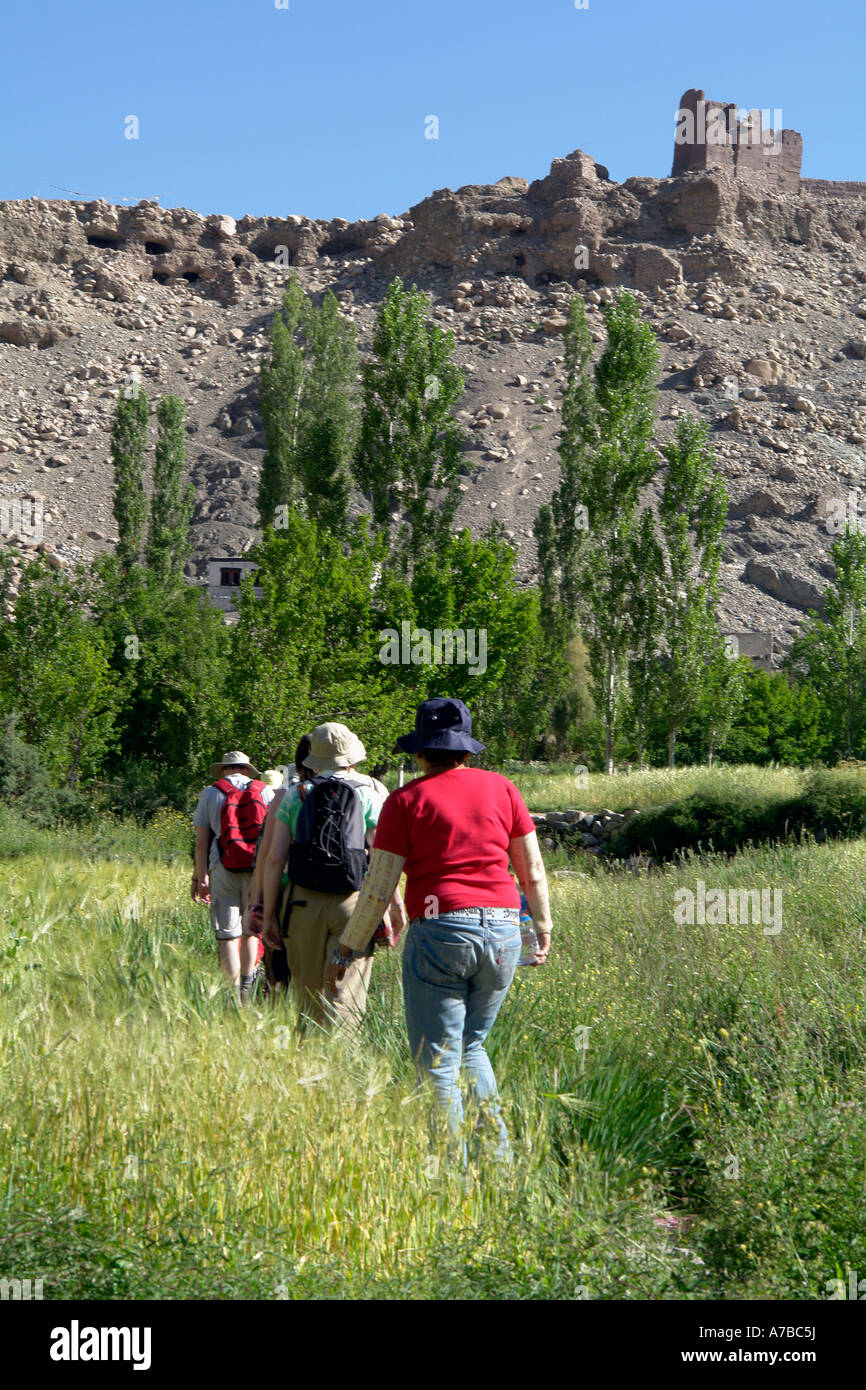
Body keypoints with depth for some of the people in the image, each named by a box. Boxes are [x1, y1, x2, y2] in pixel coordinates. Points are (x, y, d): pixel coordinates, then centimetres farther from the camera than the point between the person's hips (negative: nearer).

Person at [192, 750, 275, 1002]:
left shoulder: (210, 793, 7)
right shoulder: (266, 791, 9)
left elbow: (201, 843, 3)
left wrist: (200, 878, 7)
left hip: (223, 869, -1)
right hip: (258, 868, 1)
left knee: (227, 935, 0)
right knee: (251, 930, 15)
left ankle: (234, 996, -3)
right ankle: (246, 988, 15)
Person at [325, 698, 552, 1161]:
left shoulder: (407, 801, -1)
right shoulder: (500, 789, 8)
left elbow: (378, 887, -3)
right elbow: (532, 870, 12)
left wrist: (346, 950, 6)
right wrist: (543, 924, 27)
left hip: (439, 931, -4)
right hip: (502, 931, 4)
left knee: (438, 1062, 4)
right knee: (471, 1047, 21)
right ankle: (500, 1150, 10)